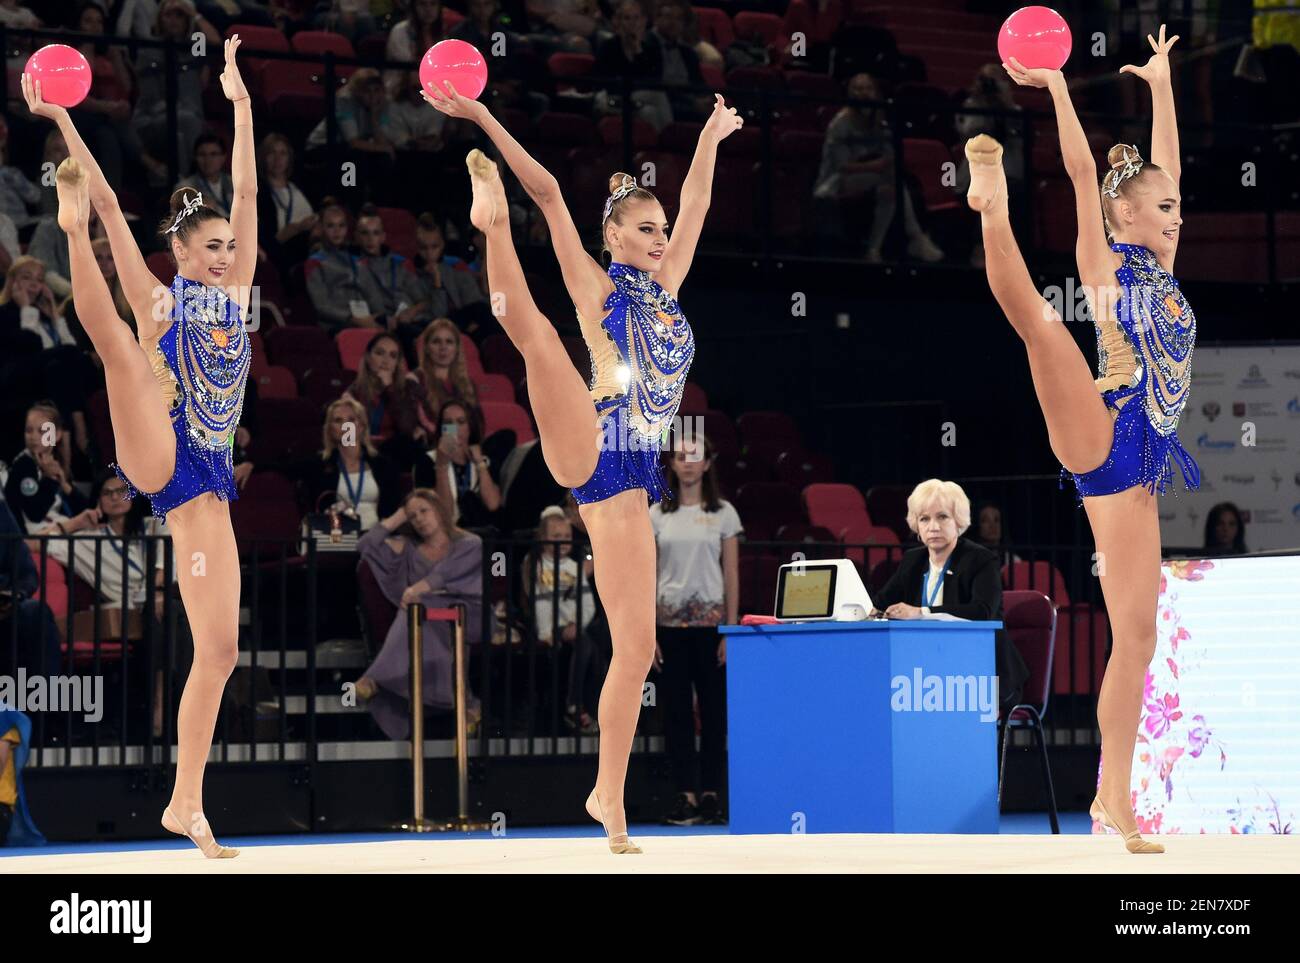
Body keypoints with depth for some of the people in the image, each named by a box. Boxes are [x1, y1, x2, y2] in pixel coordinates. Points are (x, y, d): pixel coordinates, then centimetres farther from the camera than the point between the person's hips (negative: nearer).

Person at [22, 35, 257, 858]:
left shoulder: (236, 294, 17)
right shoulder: (159, 299, 6)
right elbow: (112, 203, -2)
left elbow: (247, 193, 14)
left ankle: (187, 802, 0)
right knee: (119, 346, -29)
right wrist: (60, 119, -9)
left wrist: (241, 103, 14)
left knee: (220, 650, -4)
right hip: (157, 453, -4)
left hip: (204, 481, 4)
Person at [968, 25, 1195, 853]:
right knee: (1041, 323, -33)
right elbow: (1084, 171, -3)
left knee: (1138, 636, 1)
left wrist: (1161, 83, 33)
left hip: (1137, 465, 6)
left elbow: (1165, 167, 27)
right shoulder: (1104, 264, 6)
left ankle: (1113, 799, 3)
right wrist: (1055, 85, -2)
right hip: (1098, 436, -6)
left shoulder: (1159, 271, 22)